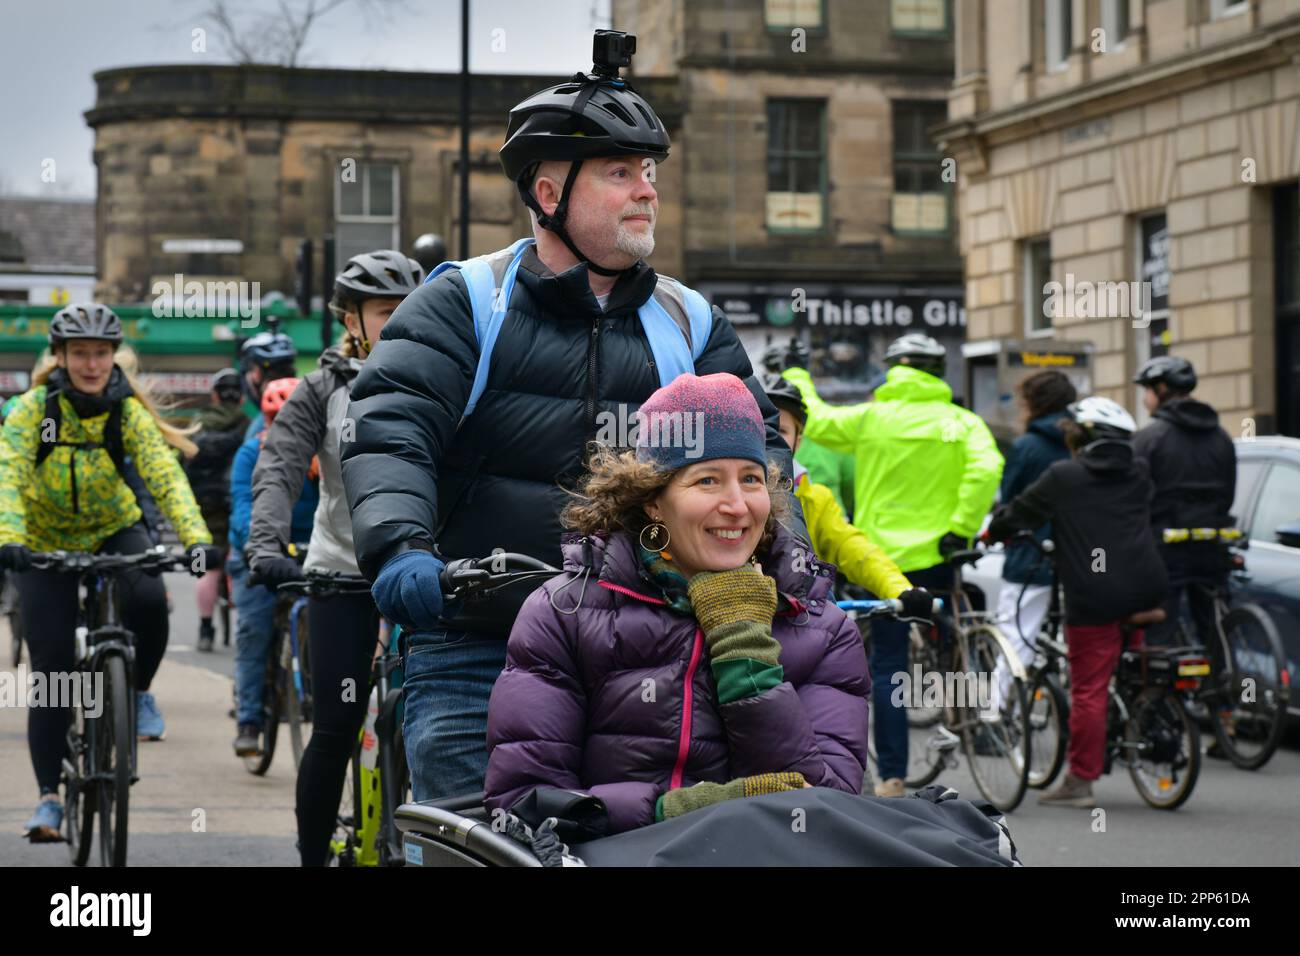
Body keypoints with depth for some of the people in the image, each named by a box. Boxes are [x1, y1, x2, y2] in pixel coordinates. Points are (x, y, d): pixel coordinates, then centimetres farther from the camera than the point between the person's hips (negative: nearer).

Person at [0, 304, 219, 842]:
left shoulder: (129, 413, -15)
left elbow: (166, 477, -26)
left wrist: (196, 537, -42)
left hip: (113, 531, 1)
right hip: (46, 543, -1)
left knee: (148, 601, -31)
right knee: (52, 672, -8)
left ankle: (139, 692, -2)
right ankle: (49, 797, 2)